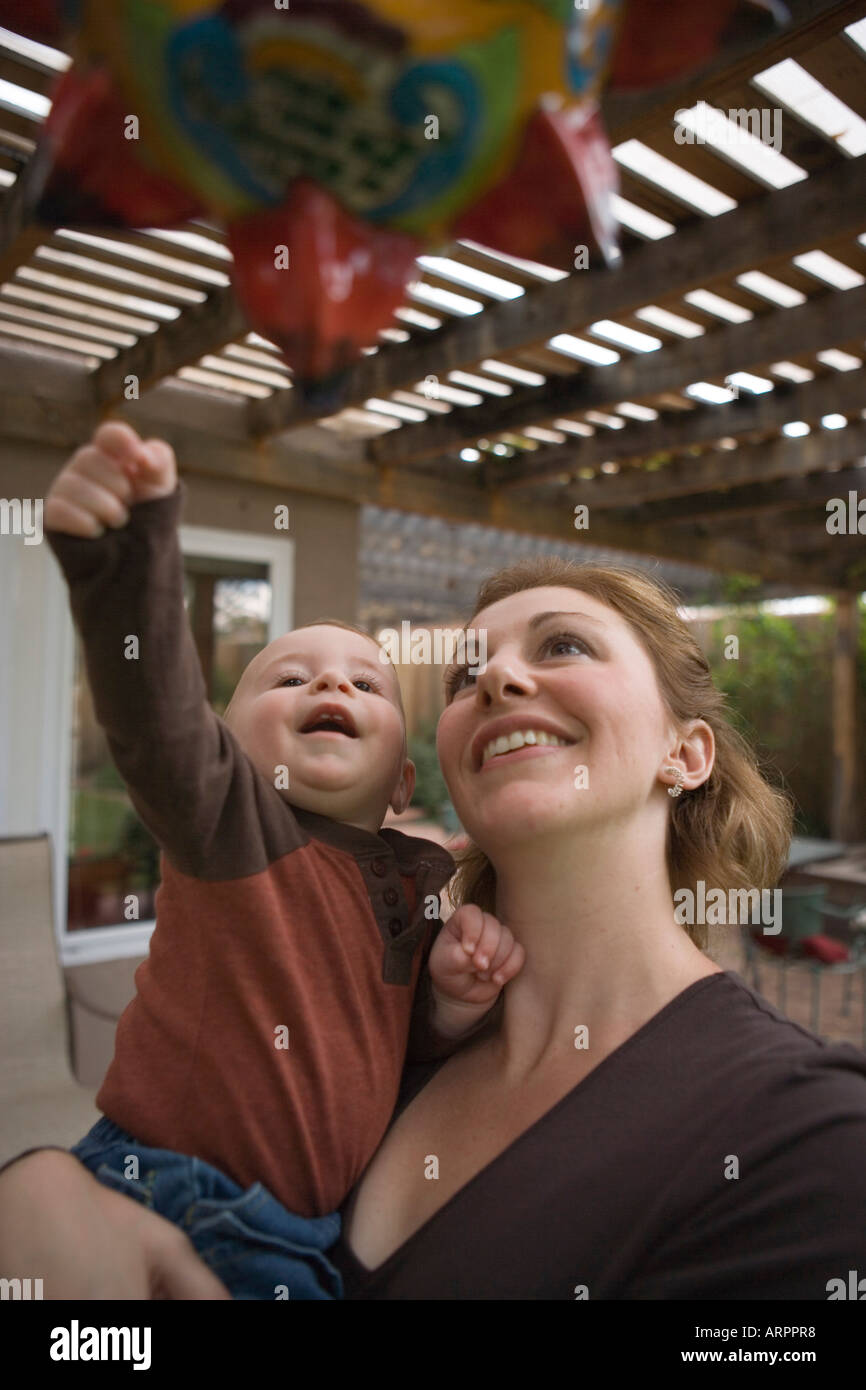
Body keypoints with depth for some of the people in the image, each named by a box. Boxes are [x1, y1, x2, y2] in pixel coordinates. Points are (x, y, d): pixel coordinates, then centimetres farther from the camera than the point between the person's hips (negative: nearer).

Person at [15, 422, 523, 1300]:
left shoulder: (429, 880, 0)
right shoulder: (227, 818, -16)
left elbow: (413, 1050, 9)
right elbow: (156, 703, -35)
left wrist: (456, 1002, -13)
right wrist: (130, 536, -51)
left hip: (315, 1229, 4)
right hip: (175, 1193, -4)